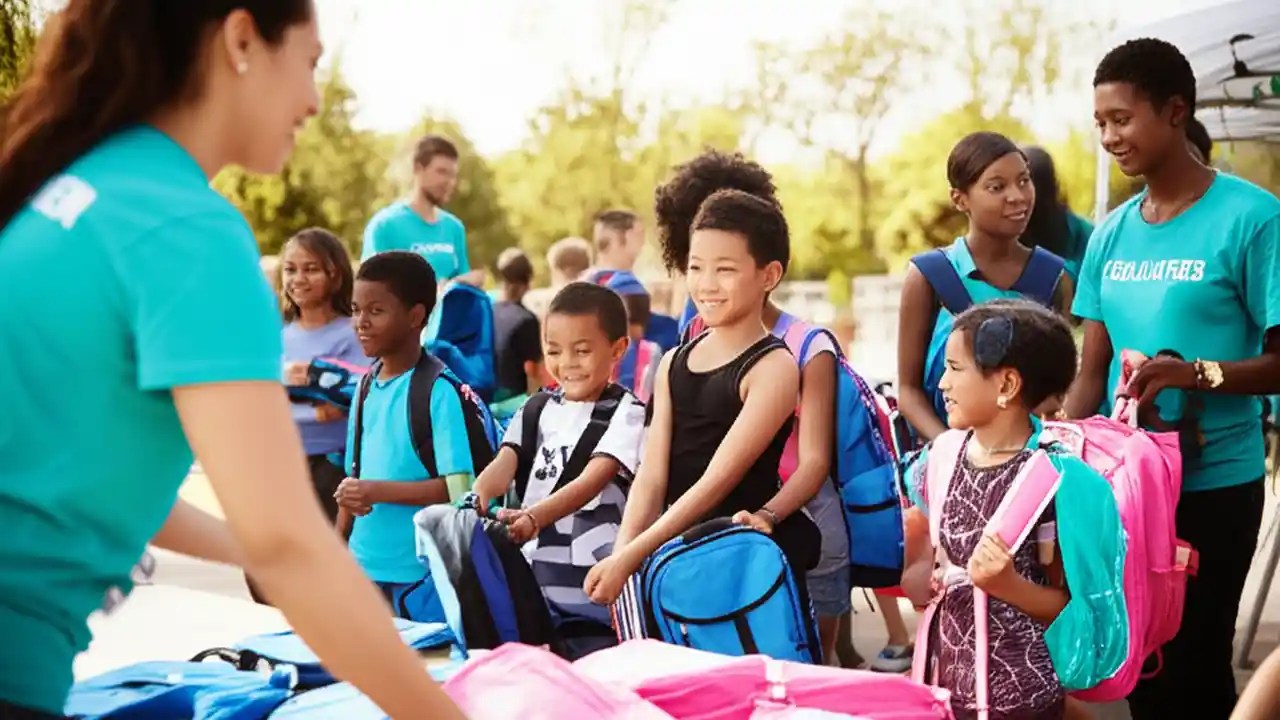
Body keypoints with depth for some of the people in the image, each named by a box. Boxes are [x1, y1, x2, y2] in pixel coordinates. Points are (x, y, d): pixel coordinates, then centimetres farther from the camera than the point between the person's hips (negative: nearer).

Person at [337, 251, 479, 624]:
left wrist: (379, 491, -21)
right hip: (363, 567, 7)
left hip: (421, 574, -6)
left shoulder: (438, 391, -12)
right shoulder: (366, 388, 9)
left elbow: (459, 488, -17)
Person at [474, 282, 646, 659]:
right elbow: (504, 463, -2)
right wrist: (476, 498, -26)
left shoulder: (626, 414, -4)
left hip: (596, 589, -5)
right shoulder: (537, 410, 13)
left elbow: (592, 481, -18)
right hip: (533, 579, 5)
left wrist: (533, 517, -35)